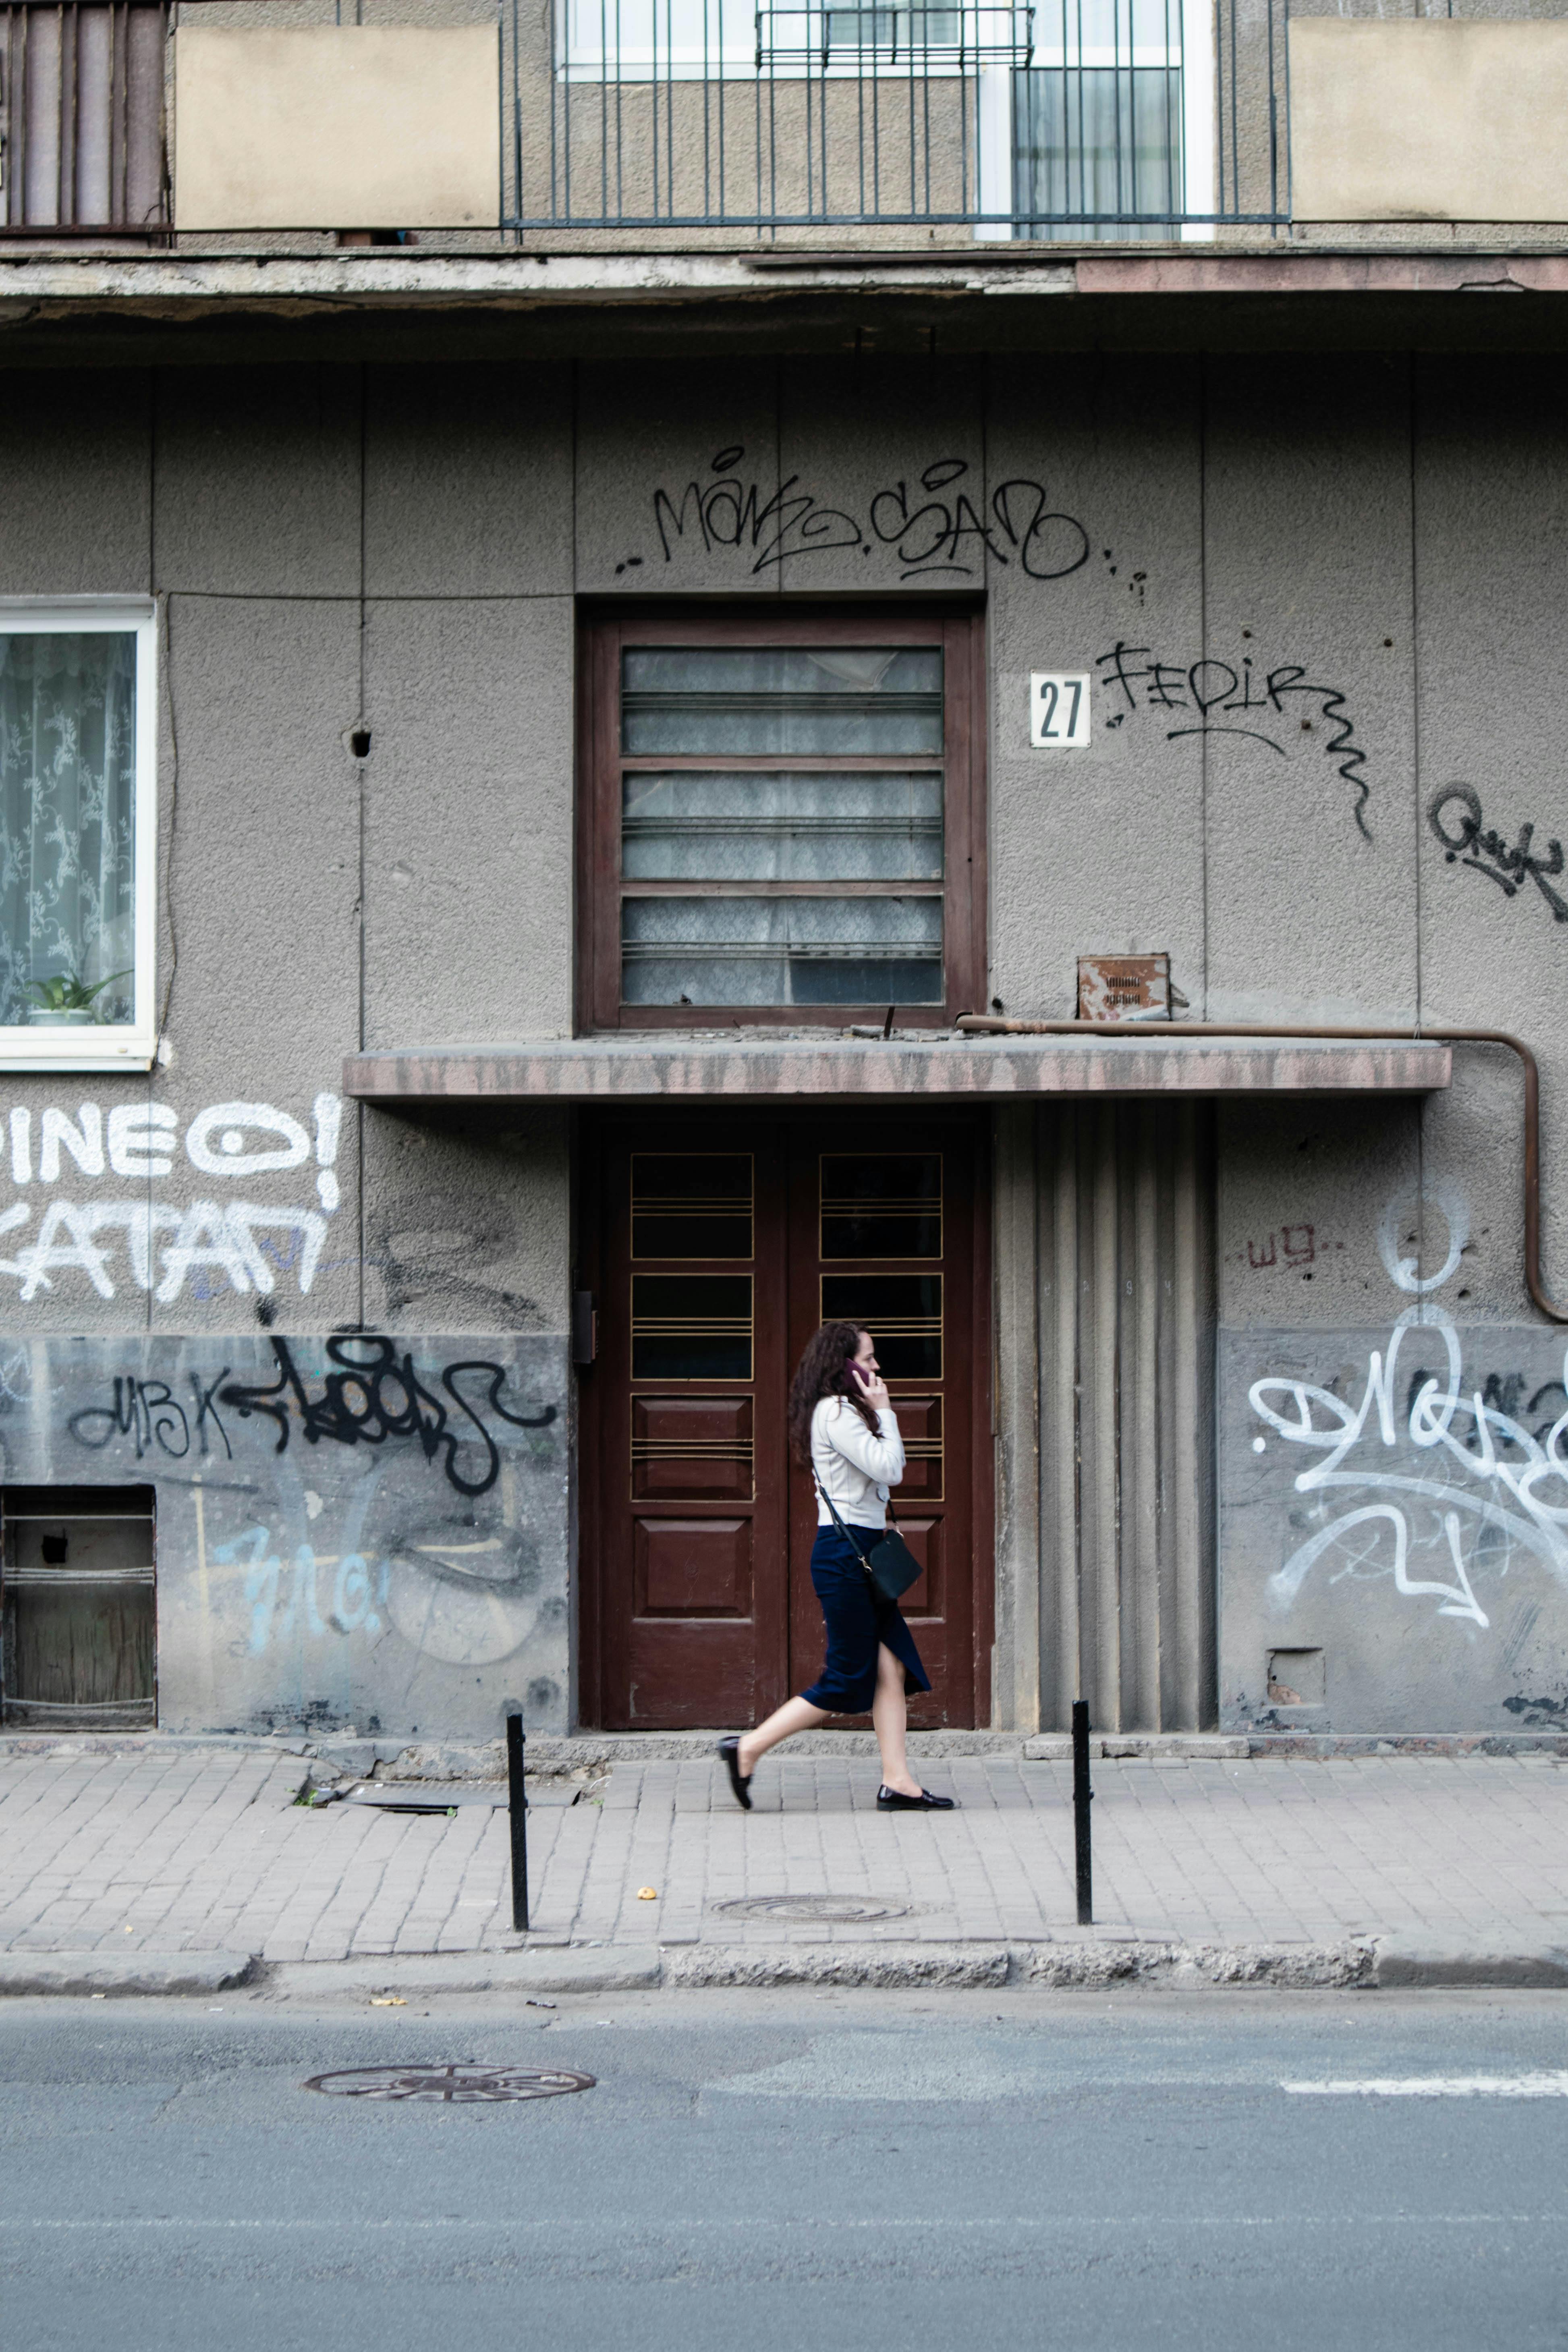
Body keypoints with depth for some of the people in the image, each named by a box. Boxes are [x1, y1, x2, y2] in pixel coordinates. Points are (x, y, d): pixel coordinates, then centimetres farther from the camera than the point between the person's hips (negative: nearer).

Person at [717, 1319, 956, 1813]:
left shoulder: (842, 1411, 19)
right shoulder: (836, 1411, -13)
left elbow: (889, 1469, 22)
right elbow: (888, 1469, -17)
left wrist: (878, 1412, 15)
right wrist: (884, 1412, -10)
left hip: (860, 1552, 10)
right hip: (844, 1552, -10)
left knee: (891, 1666, 4)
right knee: (849, 1677, -5)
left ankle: (897, 1782, 3)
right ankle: (748, 1748, 1)